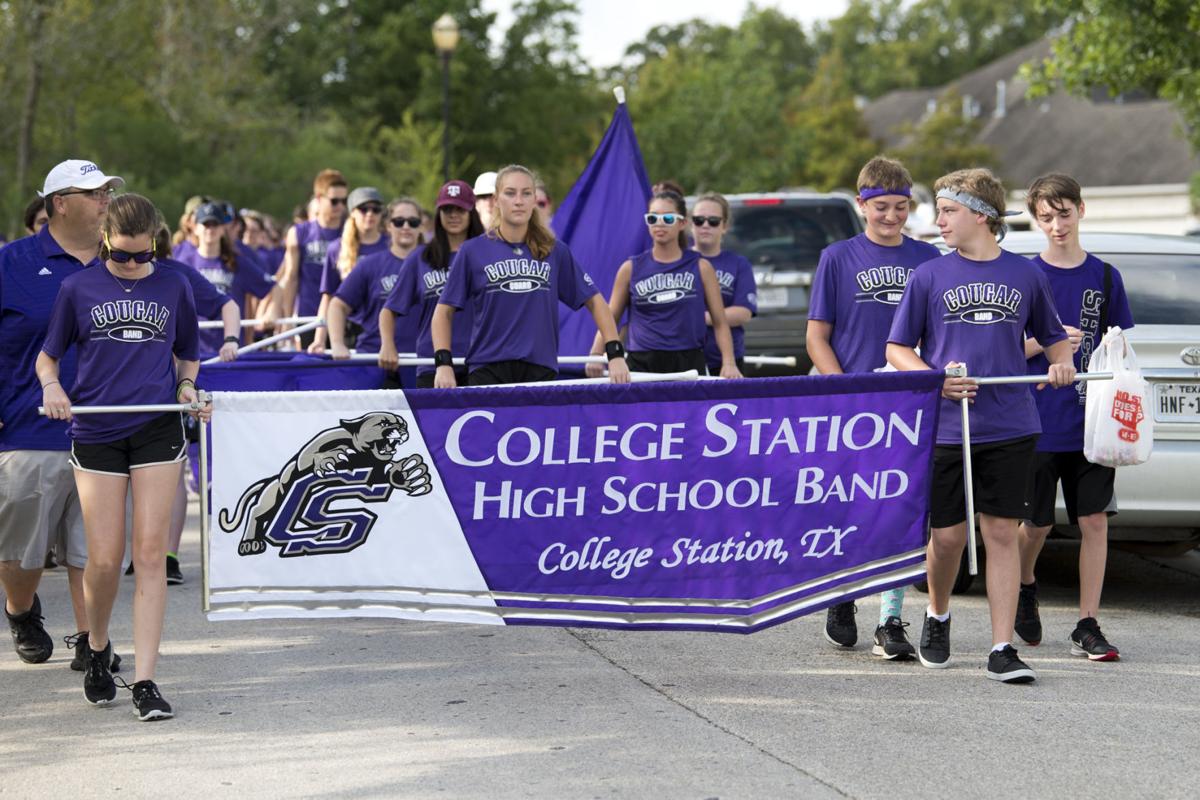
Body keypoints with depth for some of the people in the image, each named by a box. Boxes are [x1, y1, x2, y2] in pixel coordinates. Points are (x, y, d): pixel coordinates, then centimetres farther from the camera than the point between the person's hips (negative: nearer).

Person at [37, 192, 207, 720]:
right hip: (96, 432, 0)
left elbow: (188, 355, 20)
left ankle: (144, 682, -4)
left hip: (158, 431, 0)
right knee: (104, 559, -1)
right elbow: (48, 355, 11)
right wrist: (51, 386, -10)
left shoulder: (173, 287, 7)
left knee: (150, 554, -5)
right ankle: (97, 649, 29)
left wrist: (188, 389, -1)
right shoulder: (79, 289, 4)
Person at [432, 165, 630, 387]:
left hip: (541, 370, 1)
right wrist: (444, 364, -6)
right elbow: (444, 312, 6)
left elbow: (594, 301, 12)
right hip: (487, 371, -1)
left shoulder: (555, 252, 8)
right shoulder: (472, 251, 3)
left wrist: (615, 355, 2)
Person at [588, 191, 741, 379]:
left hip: (689, 364, 0)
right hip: (642, 365, 0)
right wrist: (596, 355, -7)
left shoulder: (700, 267, 6)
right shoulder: (631, 269, 8)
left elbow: (720, 323, 8)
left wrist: (729, 363, -4)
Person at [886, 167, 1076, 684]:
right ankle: (937, 617, 33)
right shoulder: (929, 277, 3)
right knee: (947, 536, 4)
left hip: (1010, 427, 0)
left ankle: (1002, 650, 1)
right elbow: (897, 349, 6)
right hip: (946, 425, 0)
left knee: (1001, 533, -1)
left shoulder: (1026, 276, 7)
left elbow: (1052, 336, 19)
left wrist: (1061, 363, -3)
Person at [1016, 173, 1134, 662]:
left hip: (1092, 423, 2)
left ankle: (1087, 627, 3)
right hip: (1038, 422, -2)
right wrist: (1046, 343, -16)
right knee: (1036, 523, 6)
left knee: (1094, 520, -2)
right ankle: (1024, 586, 37)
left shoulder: (1105, 277, 7)